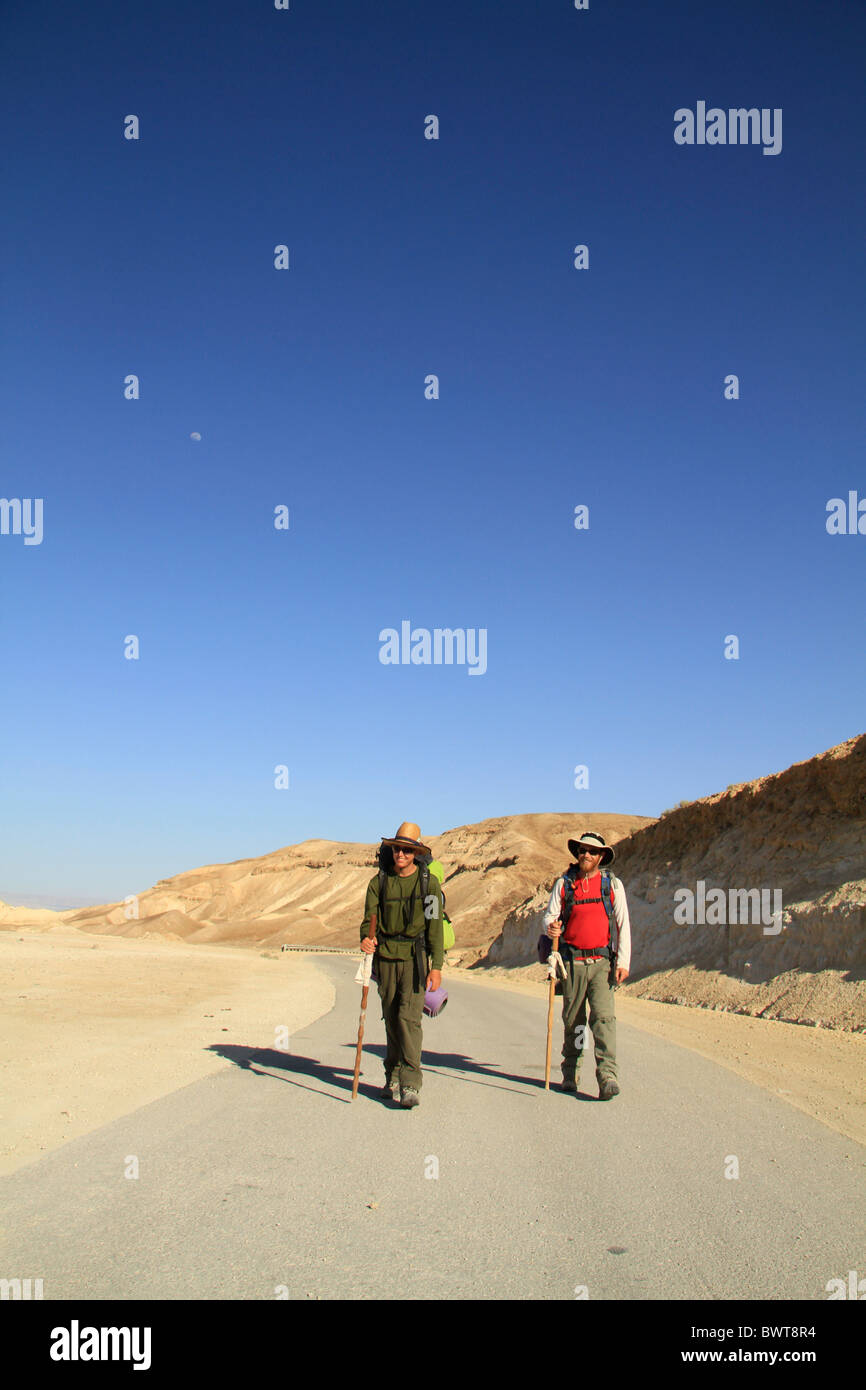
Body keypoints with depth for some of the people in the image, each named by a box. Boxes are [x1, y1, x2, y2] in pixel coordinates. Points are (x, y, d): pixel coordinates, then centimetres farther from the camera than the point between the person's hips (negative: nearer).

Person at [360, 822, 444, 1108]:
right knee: (391, 1018, 11)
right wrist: (366, 938, -21)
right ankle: (393, 1077, 24)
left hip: (414, 958, -3)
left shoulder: (429, 883, -3)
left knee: (409, 1016, -13)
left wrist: (436, 966, -9)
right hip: (385, 956, 3)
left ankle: (410, 1085, -12)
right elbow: (370, 918, 3)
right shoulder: (379, 882, 4)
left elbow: (435, 926, -5)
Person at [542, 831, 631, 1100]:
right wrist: (550, 926, -19)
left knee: (603, 1016, -14)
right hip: (572, 961, 1)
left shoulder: (613, 884, 4)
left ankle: (607, 1076, -17)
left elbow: (623, 925, 4)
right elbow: (549, 916, 6)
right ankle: (571, 1073, 23)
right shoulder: (564, 883, 6)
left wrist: (623, 961, -4)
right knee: (573, 1019, 9)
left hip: (601, 961, -1)